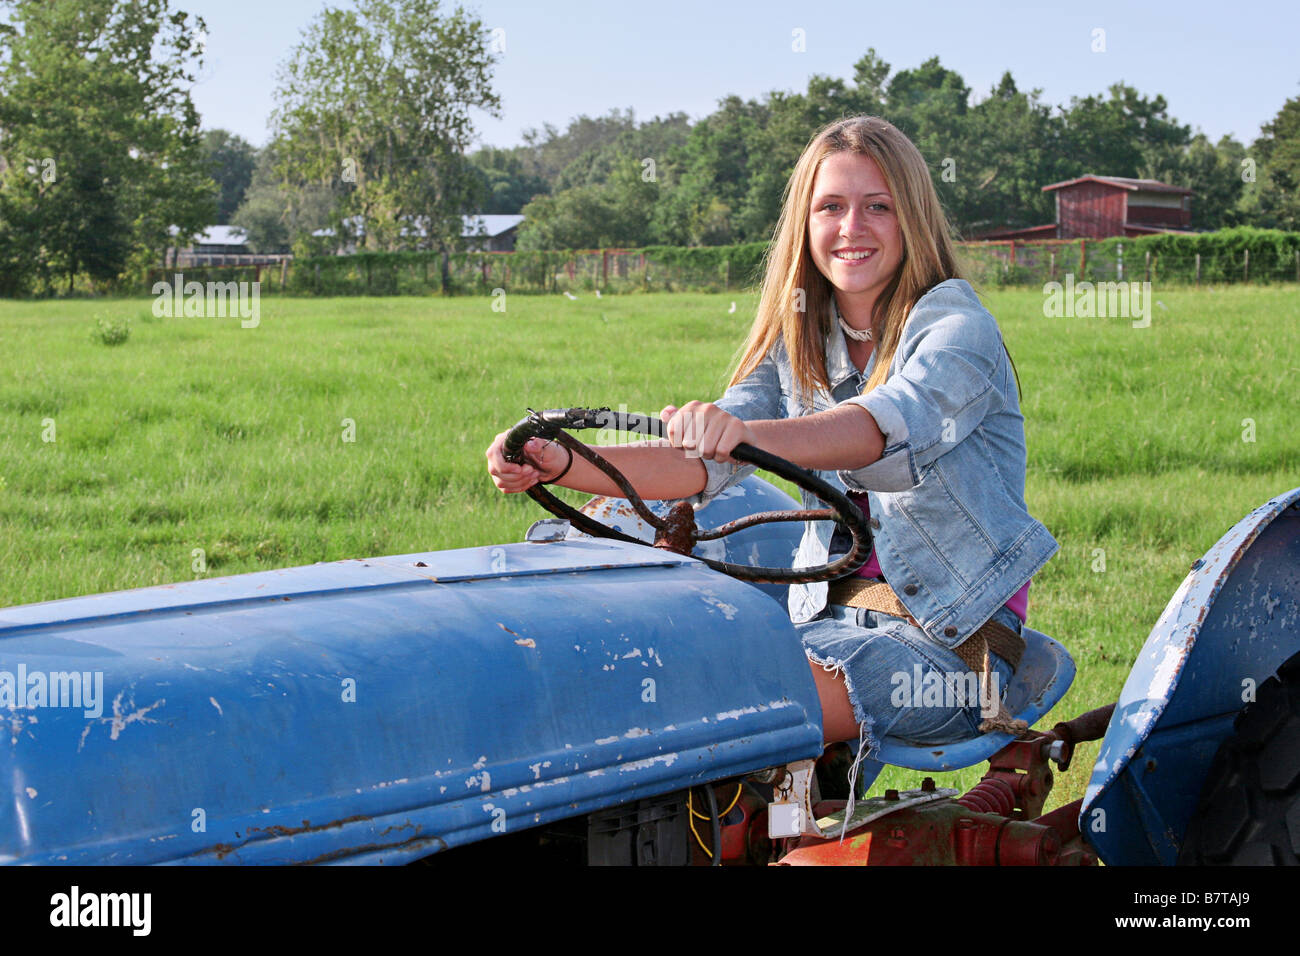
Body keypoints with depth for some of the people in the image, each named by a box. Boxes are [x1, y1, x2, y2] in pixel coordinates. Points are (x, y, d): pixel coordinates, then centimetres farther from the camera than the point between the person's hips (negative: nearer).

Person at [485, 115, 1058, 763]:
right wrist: (563, 466, -22)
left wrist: (745, 432, -52)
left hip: (950, 638, -6)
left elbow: (892, 424, -33)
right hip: (831, 612, 6)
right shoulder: (800, 340, 10)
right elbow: (703, 466, -4)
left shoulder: (956, 326, -9)